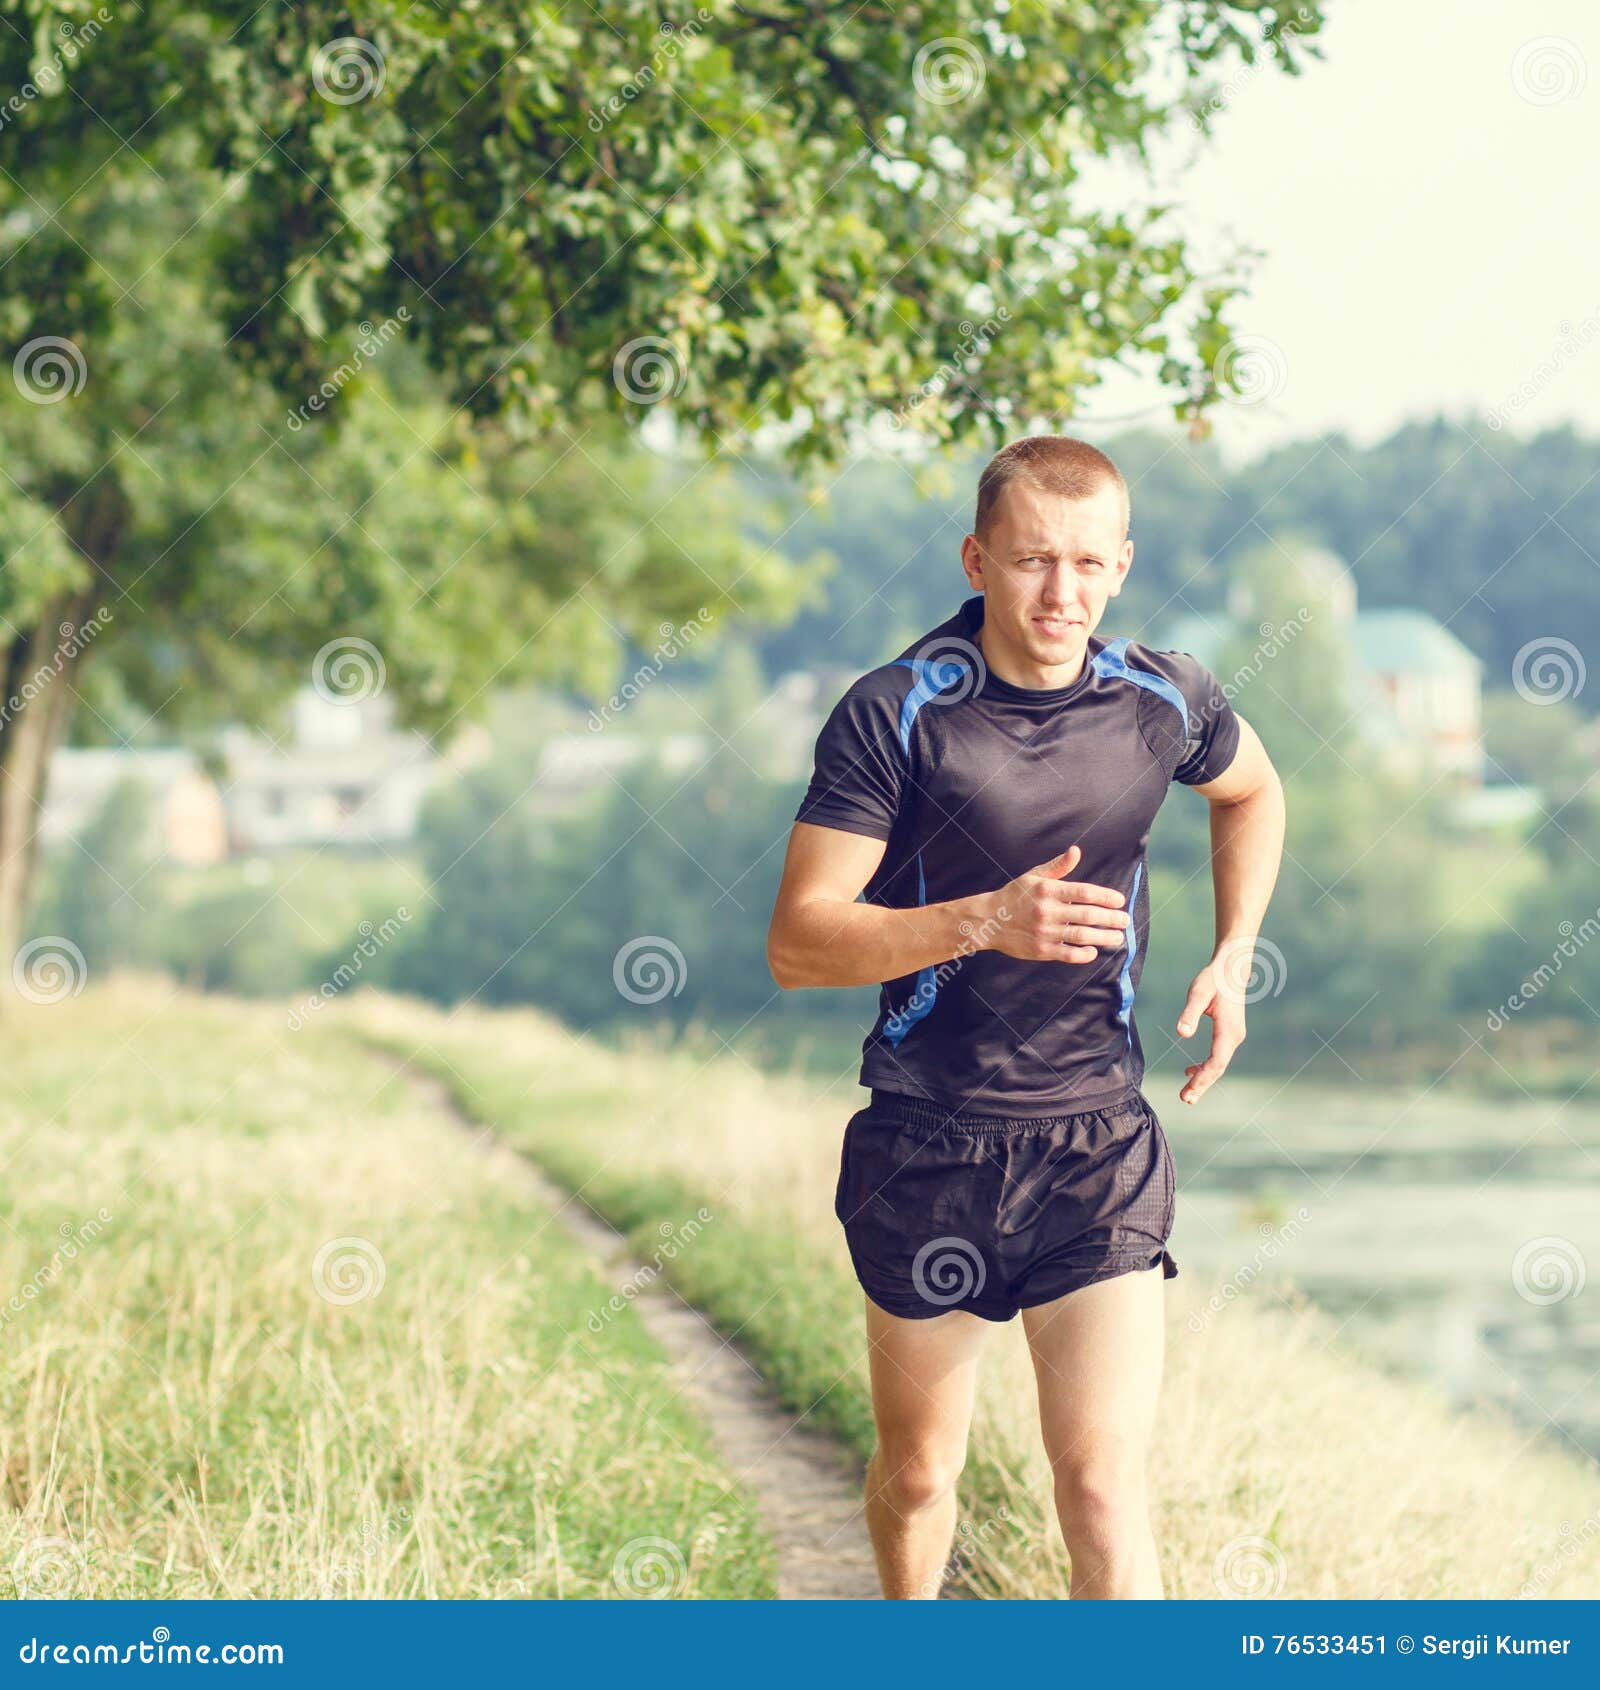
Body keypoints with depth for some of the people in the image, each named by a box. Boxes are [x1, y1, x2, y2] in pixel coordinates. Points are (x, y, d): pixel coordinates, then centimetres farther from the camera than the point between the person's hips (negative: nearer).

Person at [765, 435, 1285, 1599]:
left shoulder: (1165, 702, 0)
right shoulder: (894, 716, -11)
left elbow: (1252, 791, 24)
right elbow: (796, 944, -14)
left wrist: (1234, 957, 10)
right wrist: (986, 921, -26)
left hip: (1099, 1151, 1)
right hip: (927, 1150, -1)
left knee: (1104, 1479, -11)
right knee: (920, 1473, 15)